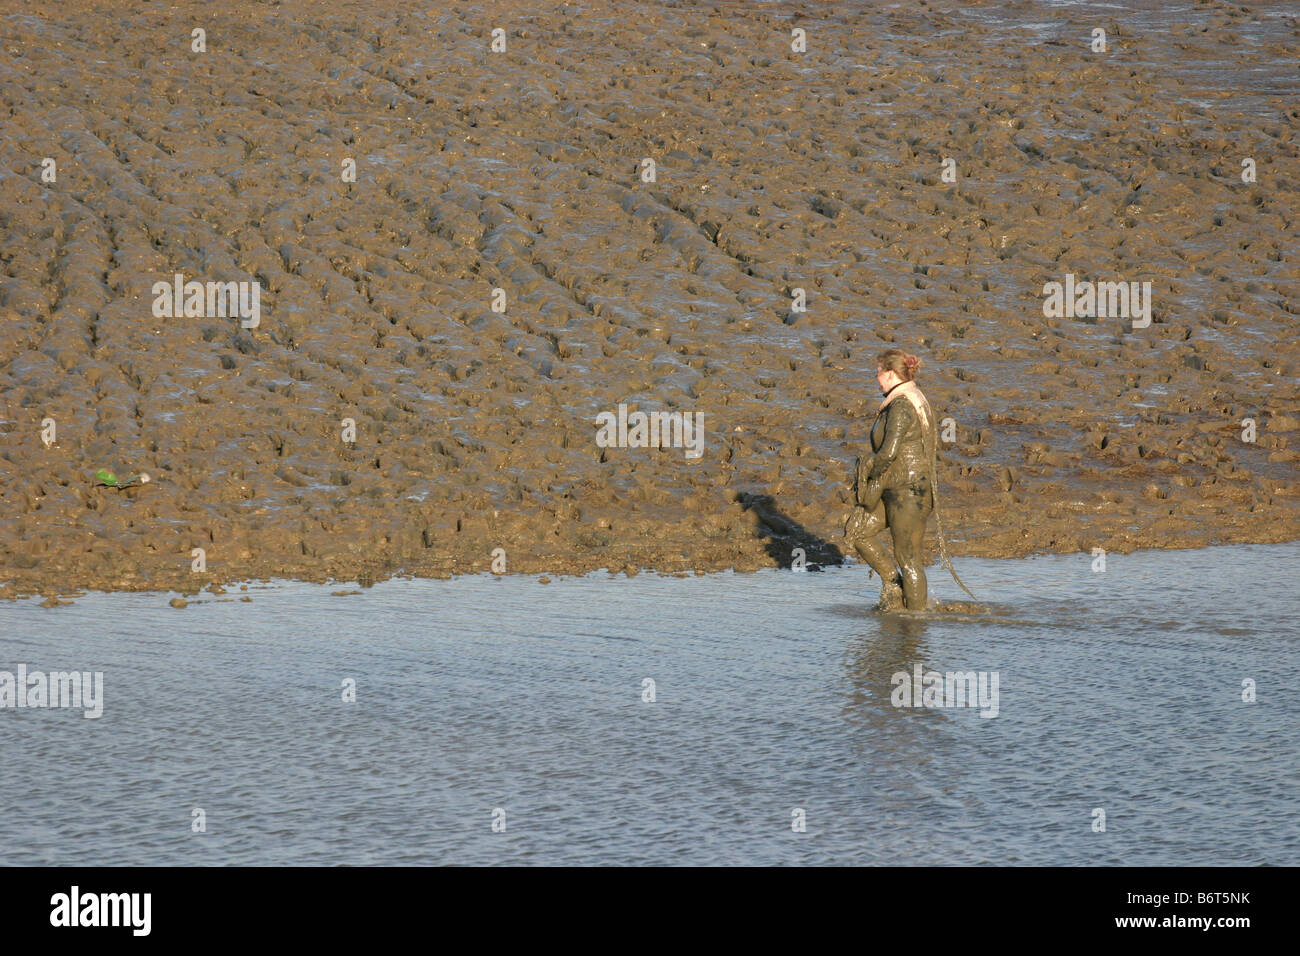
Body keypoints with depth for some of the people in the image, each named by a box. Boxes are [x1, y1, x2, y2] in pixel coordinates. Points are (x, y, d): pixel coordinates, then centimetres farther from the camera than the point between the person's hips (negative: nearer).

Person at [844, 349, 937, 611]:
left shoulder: (901, 407, -19)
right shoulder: (915, 400, 12)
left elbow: (889, 451, -27)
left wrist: (873, 472, -8)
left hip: (907, 490, -10)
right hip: (893, 489, 10)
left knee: (907, 557, -2)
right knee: (856, 532, 10)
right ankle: (893, 581, 16)